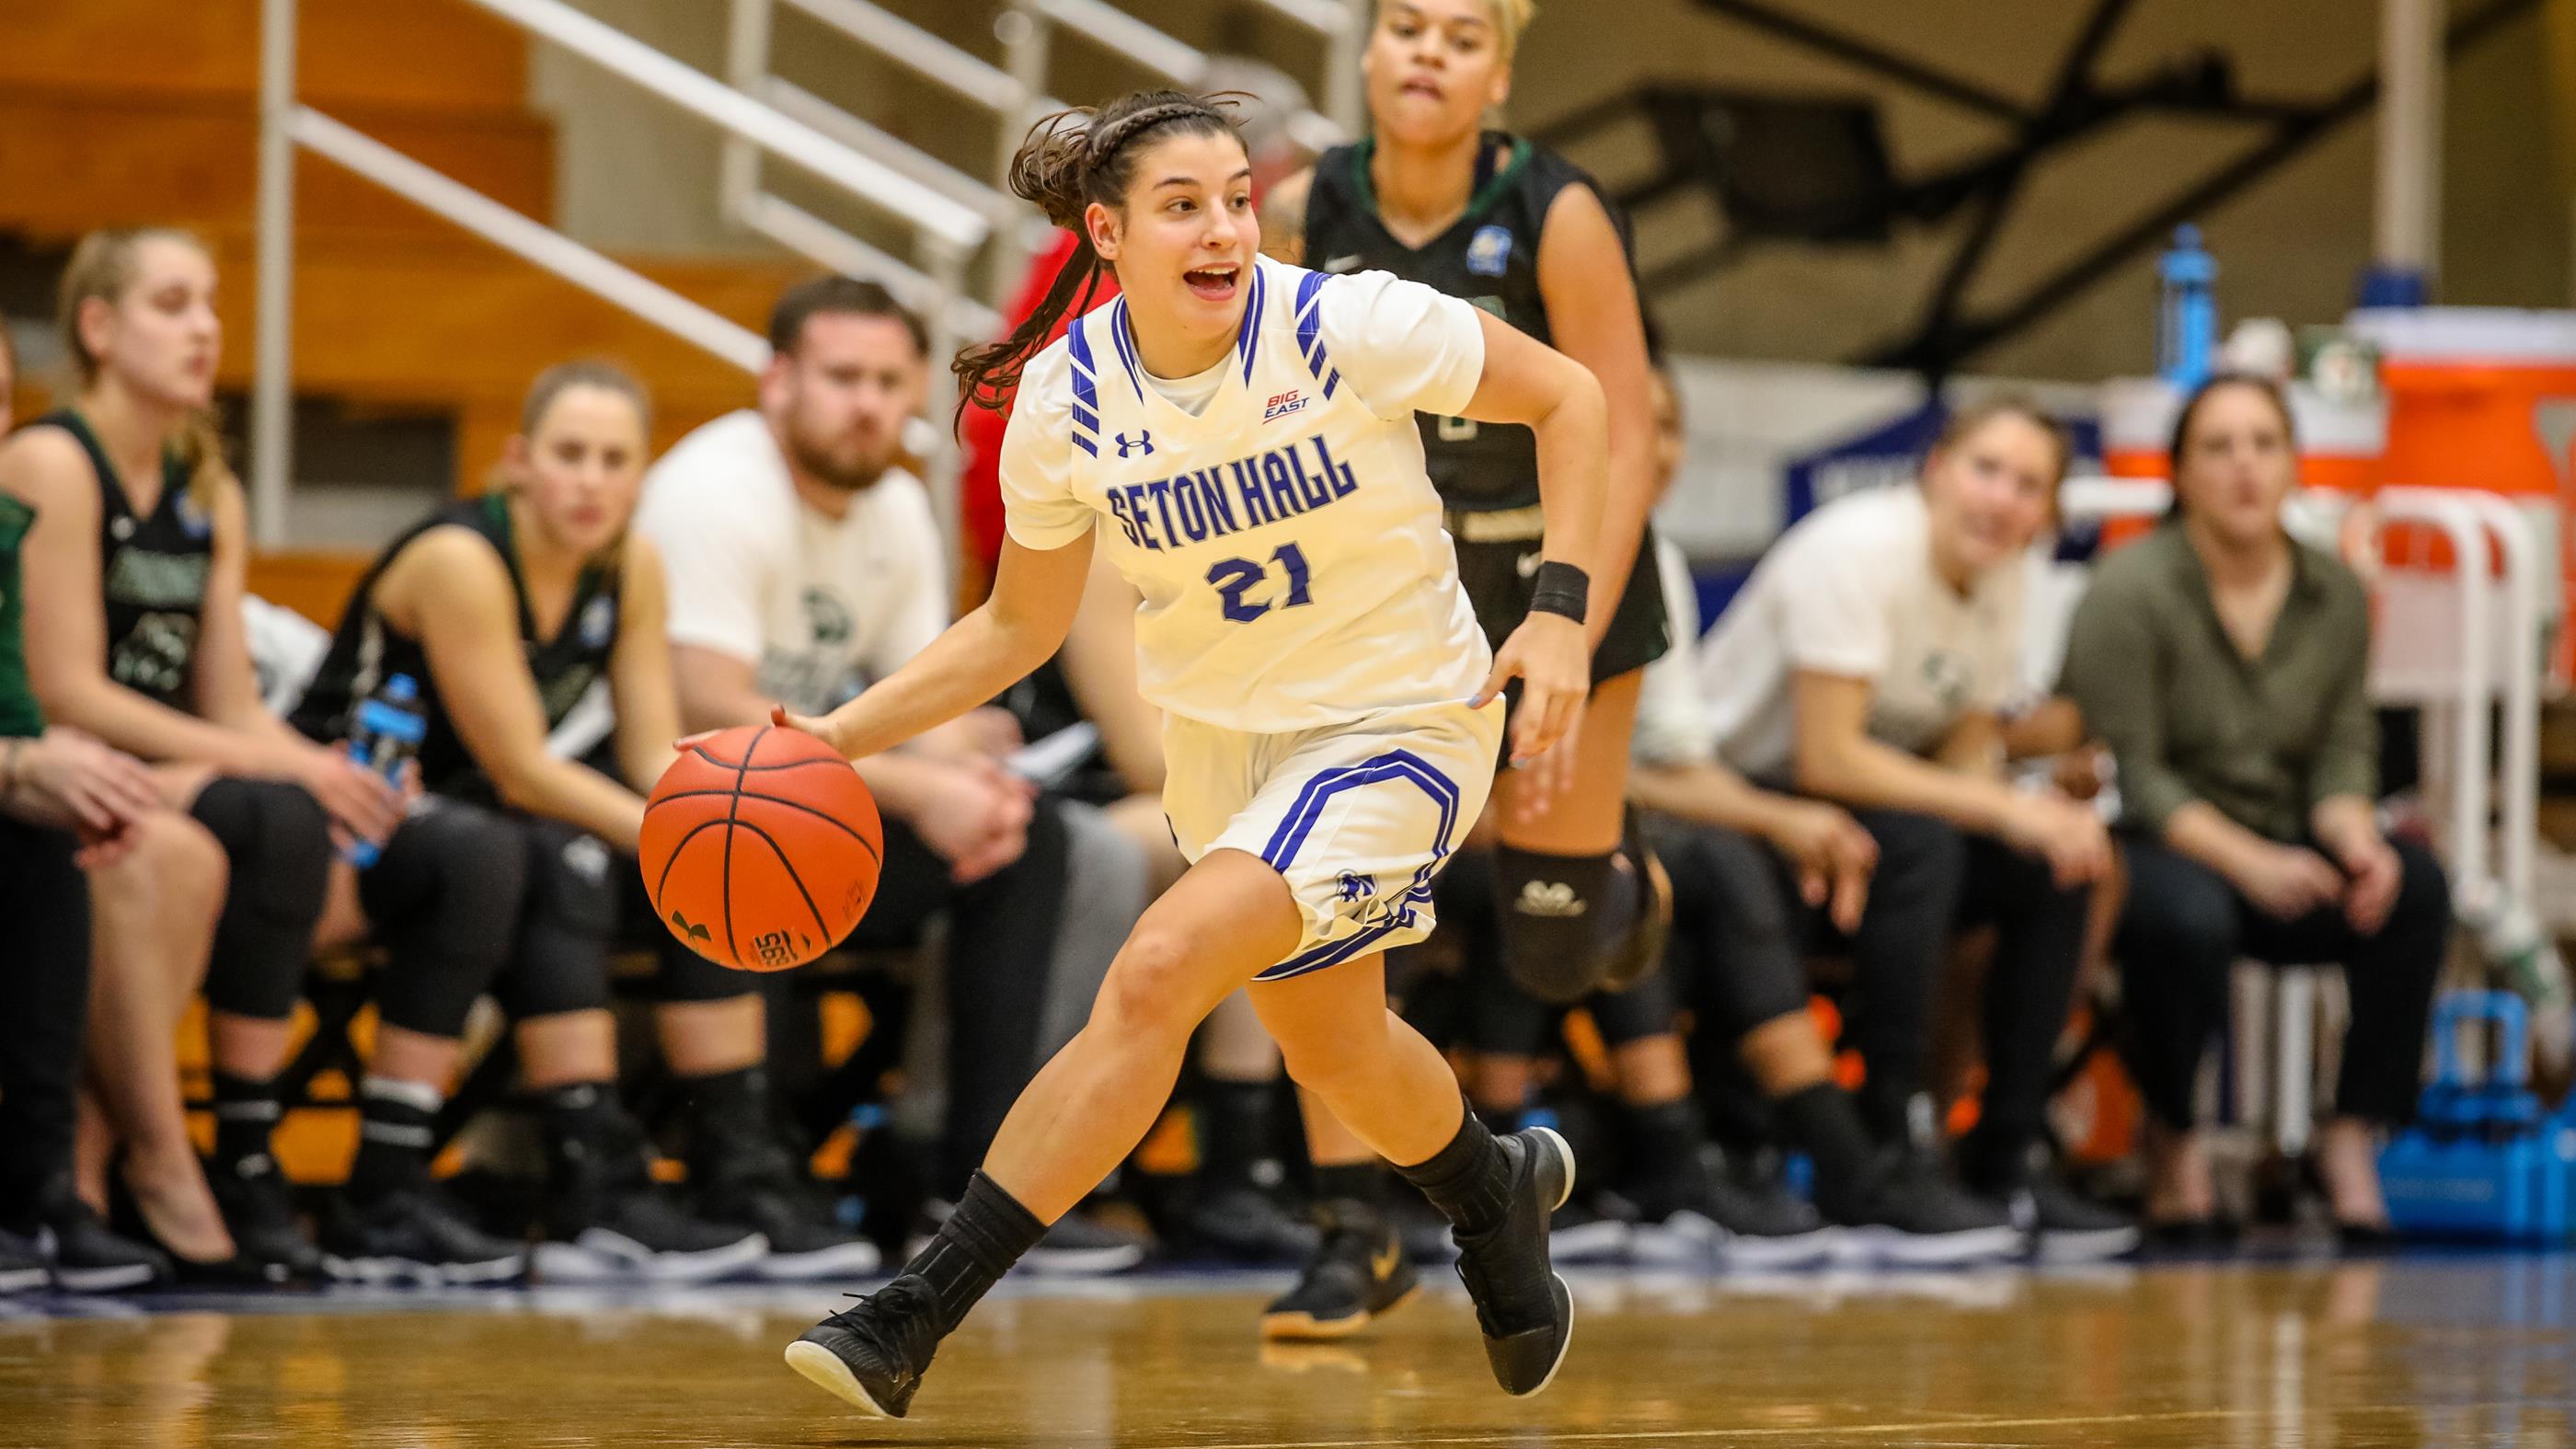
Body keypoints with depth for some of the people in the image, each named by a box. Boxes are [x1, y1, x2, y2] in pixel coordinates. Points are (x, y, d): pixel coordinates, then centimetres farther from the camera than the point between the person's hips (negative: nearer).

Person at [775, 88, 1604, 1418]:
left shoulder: (1354, 328, -23)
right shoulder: (1065, 401, -13)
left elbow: (1568, 398, -9)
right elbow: (1017, 628, 2)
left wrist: (1559, 610, -17)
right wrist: (839, 734, -8)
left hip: (1398, 724, -5)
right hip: (1221, 741, 5)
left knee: (1157, 971, -24)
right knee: (1330, 1049, 21)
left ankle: (912, 1317, -21)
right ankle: (1498, 1193, 57)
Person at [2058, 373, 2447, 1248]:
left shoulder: (2336, 594, 6)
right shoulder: (2129, 594, -11)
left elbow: (2344, 751, 6)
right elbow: (2131, 774, -15)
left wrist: (2355, 839, -17)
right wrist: (2250, 862, -26)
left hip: (2285, 850, 5)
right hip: (2157, 847, -5)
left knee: (2415, 887, -25)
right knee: (2187, 916, -39)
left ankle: (2354, 1135, -13)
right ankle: (2172, 1136, -10)